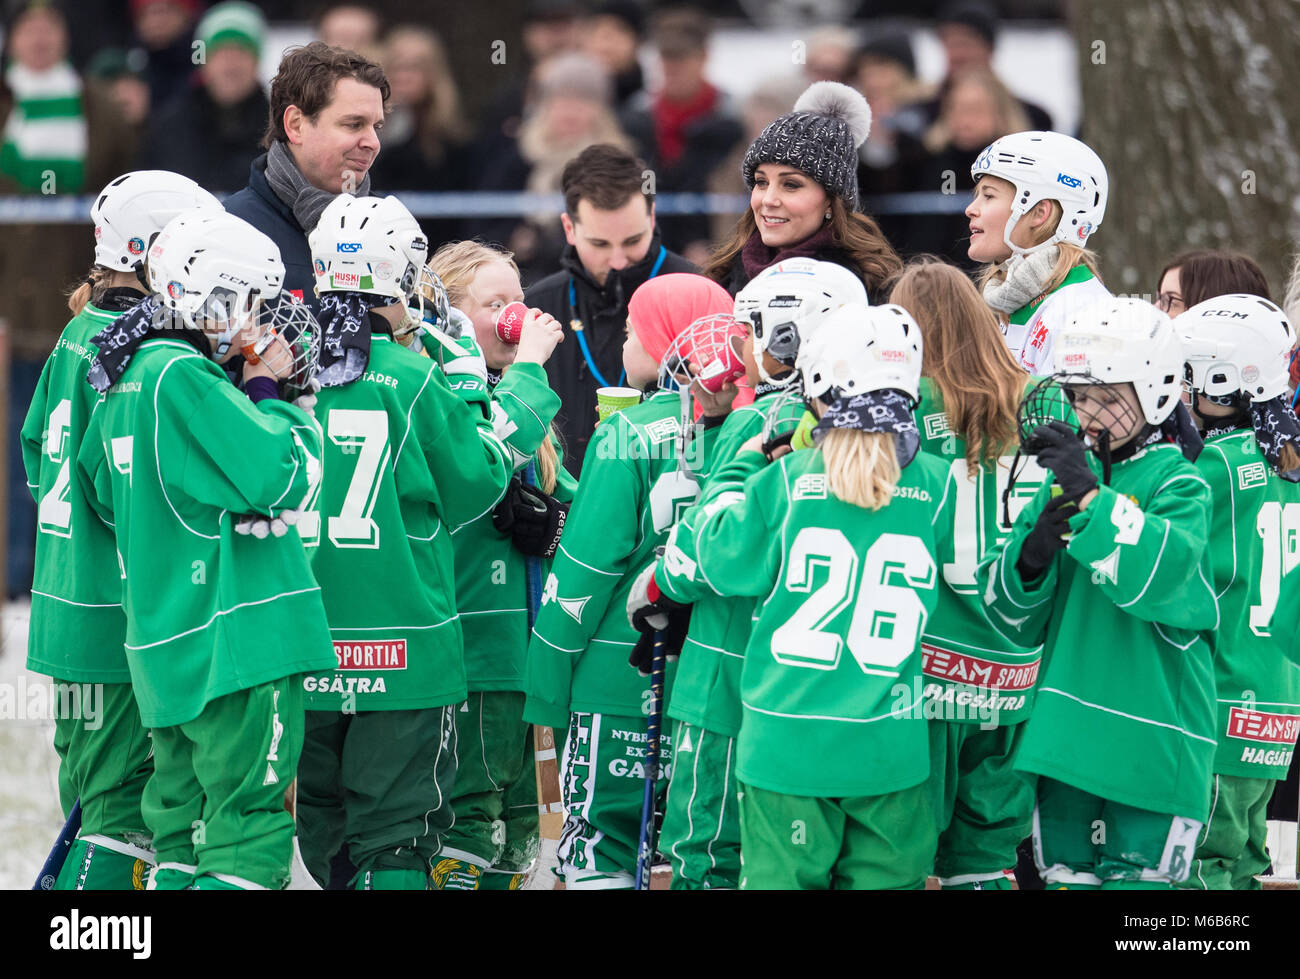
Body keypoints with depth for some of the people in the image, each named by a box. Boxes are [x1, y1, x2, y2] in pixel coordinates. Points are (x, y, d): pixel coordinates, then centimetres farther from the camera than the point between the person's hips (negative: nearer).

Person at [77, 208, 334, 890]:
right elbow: (282, 476, -20)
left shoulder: (125, 384, 12)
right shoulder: (183, 376, -17)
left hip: (167, 645, 9)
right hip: (235, 638, -9)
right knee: (248, 833, -7)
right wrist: (270, 391, -4)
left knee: (182, 827, 14)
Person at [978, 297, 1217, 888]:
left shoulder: (1178, 482, -5)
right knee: (1065, 873, 11)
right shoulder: (1066, 477, 11)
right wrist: (1031, 555, -11)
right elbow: (1013, 620, 10)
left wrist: (1089, 495, -30)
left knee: (1135, 878, -4)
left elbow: (1162, 573, -26)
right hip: (1065, 732, 6)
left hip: (1148, 744, -6)